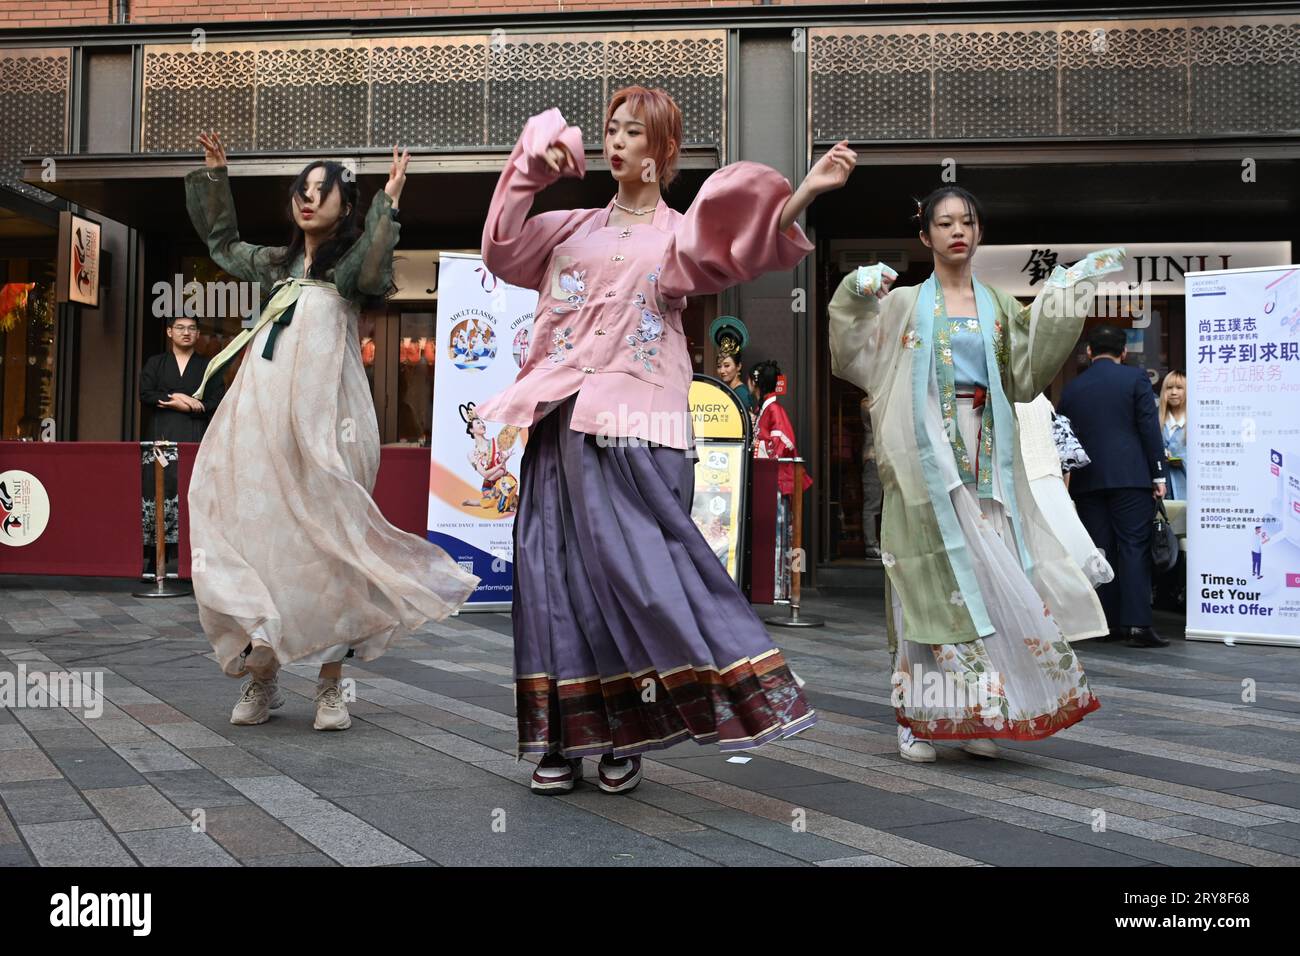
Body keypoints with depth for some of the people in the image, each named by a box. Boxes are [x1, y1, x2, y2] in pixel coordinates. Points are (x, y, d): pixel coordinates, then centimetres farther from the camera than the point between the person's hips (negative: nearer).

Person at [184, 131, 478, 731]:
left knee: (324, 541, -8)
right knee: (251, 532, -3)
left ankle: (330, 687, -4)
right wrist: (214, 175, 39)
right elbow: (222, 243, 41)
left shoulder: (347, 264, 6)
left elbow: (371, 274, -19)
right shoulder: (279, 264, 23)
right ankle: (261, 678, 5)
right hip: (261, 412, 5)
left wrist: (388, 204, -21)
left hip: (321, 415, -5)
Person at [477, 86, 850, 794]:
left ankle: (623, 738, 0)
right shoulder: (573, 229, 21)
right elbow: (501, 248, 9)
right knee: (556, 570, 0)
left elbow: (733, 251, -11)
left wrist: (800, 197, -27)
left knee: (634, 563, -12)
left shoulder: (679, 233, 9)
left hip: (634, 425, -4)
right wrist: (531, 169, 4)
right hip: (562, 422, 4)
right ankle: (566, 738, 6)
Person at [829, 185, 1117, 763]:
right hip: (926, 456, -3)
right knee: (931, 579, -6)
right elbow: (854, 359, -1)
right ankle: (916, 717, 0)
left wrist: (1063, 301, 3)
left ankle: (974, 715, 4)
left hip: (985, 461, 3)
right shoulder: (903, 304, 8)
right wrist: (856, 297, -17)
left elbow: (1025, 376, 6)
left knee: (991, 575, -3)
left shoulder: (999, 307, 15)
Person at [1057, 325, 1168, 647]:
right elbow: (1149, 428, -4)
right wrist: (1158, 474, -1)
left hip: (1087, 480, 3)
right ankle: (1137, 624, -10)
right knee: (1134, 549, -4)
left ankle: (1107, 623, 7)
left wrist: (1070, 477, 20)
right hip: (1131, 476, -3)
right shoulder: (1135, 378, 1)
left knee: (1099, 551, 6)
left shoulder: (1072, 388, 11)